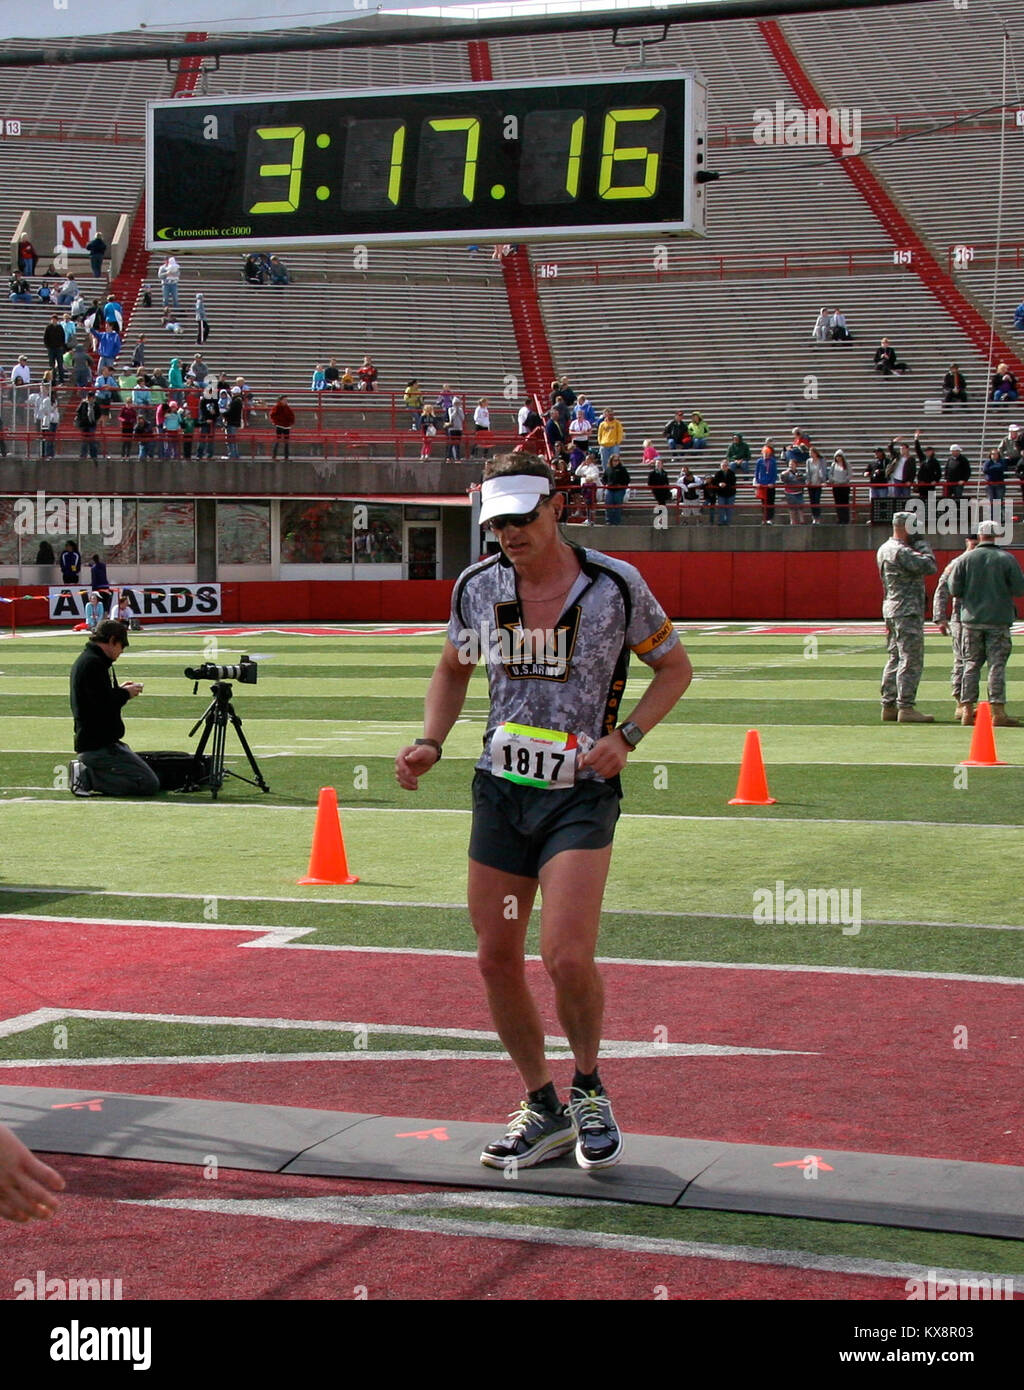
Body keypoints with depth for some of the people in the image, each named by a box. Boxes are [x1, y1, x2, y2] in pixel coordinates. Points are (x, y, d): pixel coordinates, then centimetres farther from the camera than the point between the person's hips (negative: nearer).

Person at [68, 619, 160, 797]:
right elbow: (105, 706, -23)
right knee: (150, 784, -14)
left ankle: (86, 770, 9)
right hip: (99, 746, -11)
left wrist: (119, 690, 13)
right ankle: (87, 777, -12)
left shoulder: (84, 660, 16)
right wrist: (125, 694, -6)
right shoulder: (94, 663, -17)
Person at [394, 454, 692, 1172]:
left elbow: (674, 666, 4)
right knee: (497, 958, 5)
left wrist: (626, 736, -11)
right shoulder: (477, 587, 1)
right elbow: (454, 670, 18)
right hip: (501, 789, 4)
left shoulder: (614, 585, -9)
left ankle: (589, 1087, 11)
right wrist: (431, 742, 2)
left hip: (582, 792, -4)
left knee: (567, 956, -18)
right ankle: (543, 1111, 23)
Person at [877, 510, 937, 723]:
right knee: (911, 661, -8)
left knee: (895, 659, 13)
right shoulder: (901, 552, -17)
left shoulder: (884, 549, 15)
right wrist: (922, 544, -6)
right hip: (907, 611, -10)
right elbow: (930, 566, -19)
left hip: (891, 609, 10)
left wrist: (917, 546, 7)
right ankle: (906, 708, -10)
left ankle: (889, 706, 15)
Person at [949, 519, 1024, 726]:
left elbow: (954, 590, -3)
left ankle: (967, 711, 7)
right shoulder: (1007, 559, -5)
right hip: (999, 620, -2)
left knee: (971, 664, 8)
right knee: (997, 665, 0)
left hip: (972, 619, 2)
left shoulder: (966, 559, -2)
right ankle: (998, 712, -4)